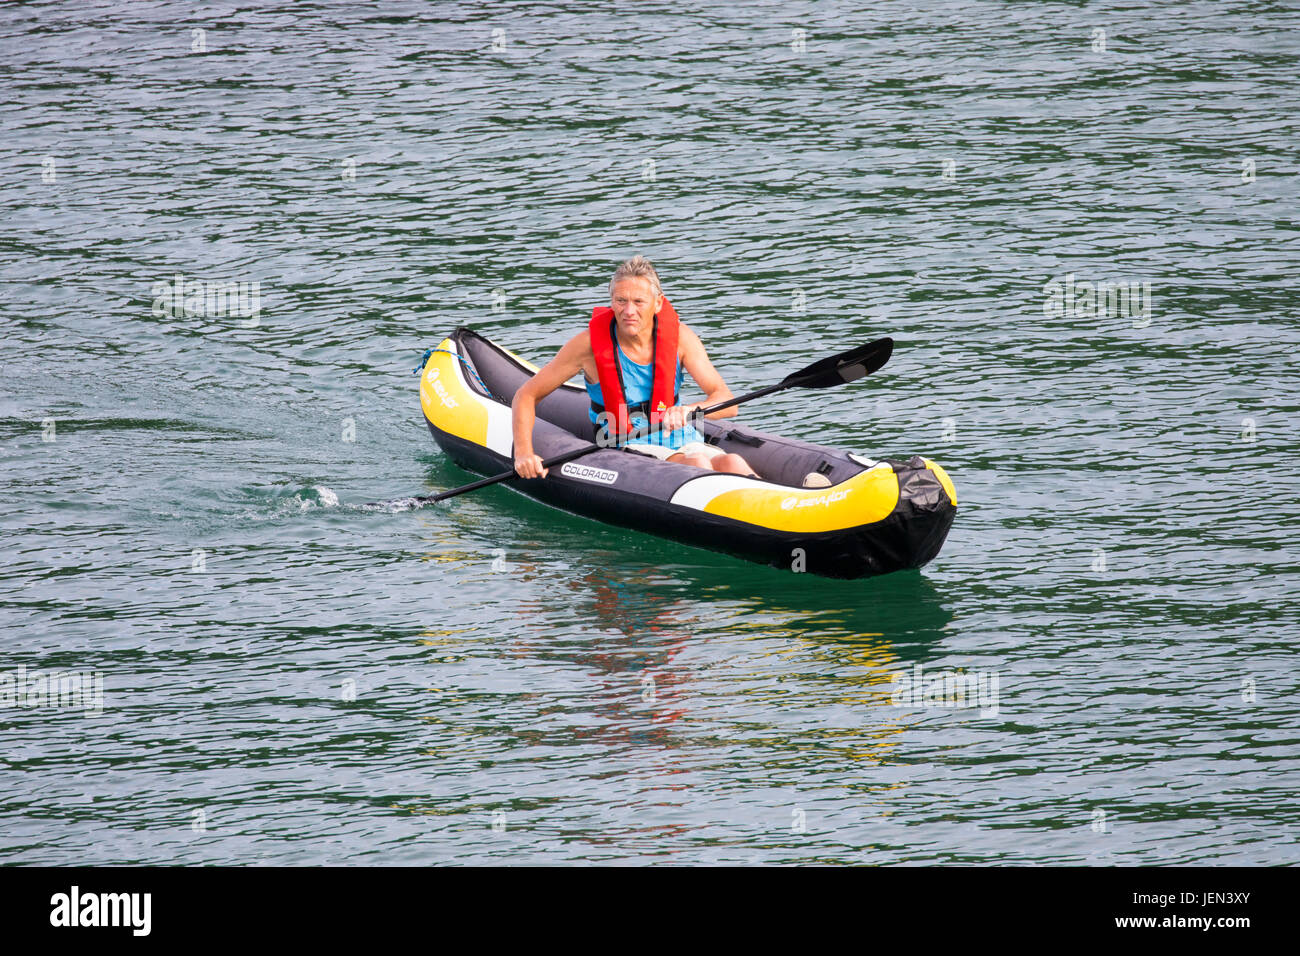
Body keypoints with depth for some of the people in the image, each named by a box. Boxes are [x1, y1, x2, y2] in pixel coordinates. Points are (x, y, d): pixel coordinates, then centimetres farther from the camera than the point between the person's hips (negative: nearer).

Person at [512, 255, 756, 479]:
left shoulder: (678, 336, -4)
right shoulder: (591, 343, -9)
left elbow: (728, 403, -10)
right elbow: (526, 396, -1)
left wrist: (689, 410, -32)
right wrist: (523, 453, -16)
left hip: (685, 443, 2)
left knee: (732, 463, -31)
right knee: (697, 464, -33)